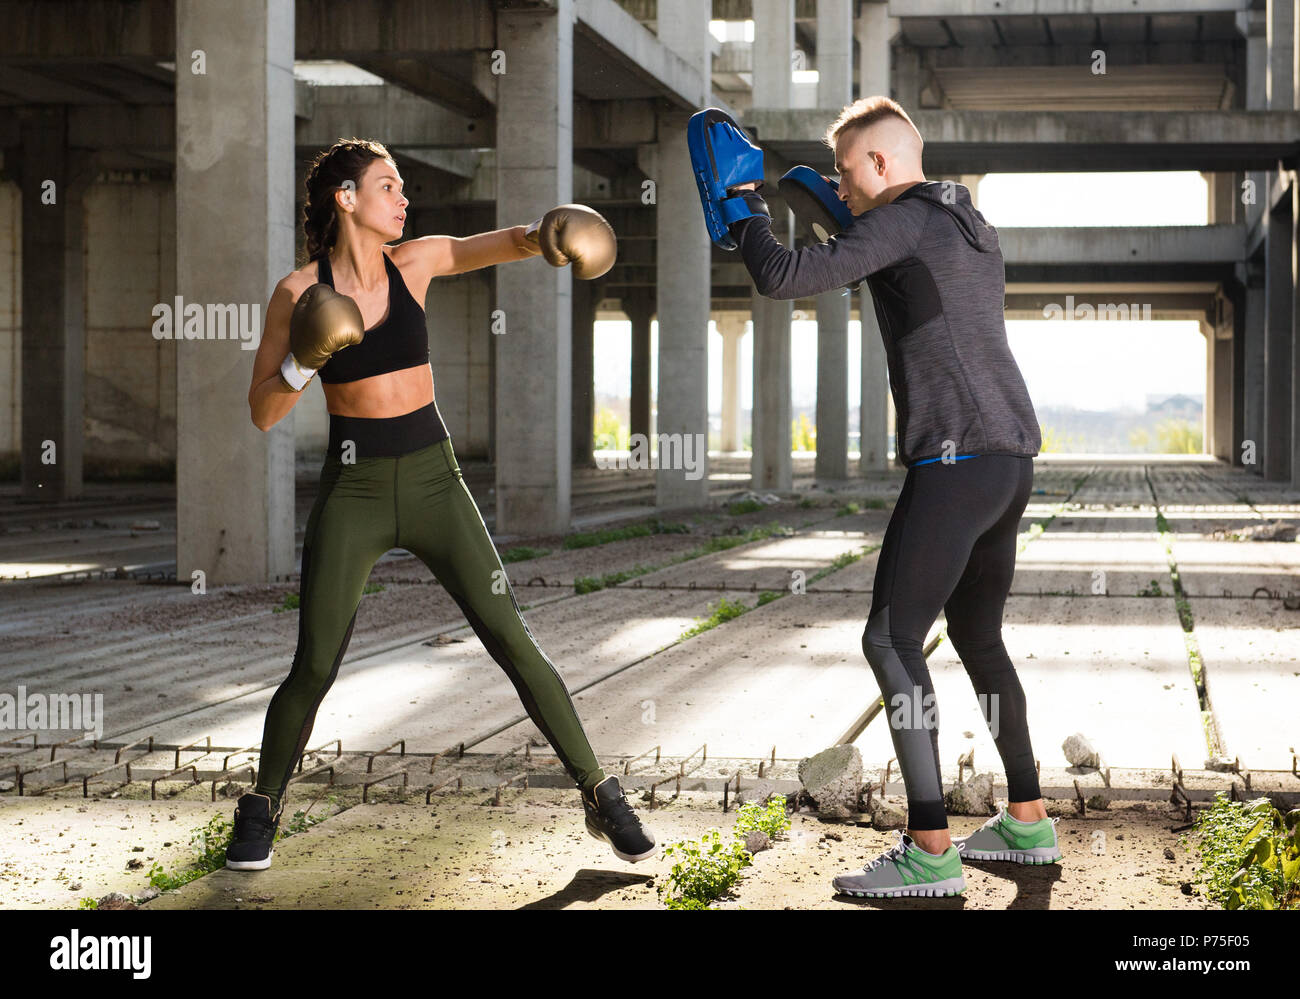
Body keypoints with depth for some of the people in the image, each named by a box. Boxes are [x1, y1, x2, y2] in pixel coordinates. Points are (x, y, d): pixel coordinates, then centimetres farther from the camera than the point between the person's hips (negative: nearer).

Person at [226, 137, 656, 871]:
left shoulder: (415, 261, 1)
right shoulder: (298, 293, -5)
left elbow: (504, 243, -14)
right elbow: (263, 415, -5)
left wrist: (547, 235, -36)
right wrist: (303, 364, -24)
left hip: (434, 483, 2)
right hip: (353, 490, -1)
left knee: (515, 643, -5)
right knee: (314, 669, -4)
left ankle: (601, 797, 5)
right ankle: (263, 809, 21)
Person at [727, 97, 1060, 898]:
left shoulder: (902, 221, -7)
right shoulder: (974, 228, 19)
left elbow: (784, 280, -13)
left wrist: (746, 208, 6)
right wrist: (843, 213, 28)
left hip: (954, 459, -9)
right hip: (1012, 457, 9)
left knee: (892, 640, -7)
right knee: (977, 637, 19)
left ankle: (930, 851, -11)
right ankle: (1028, 822, 24)